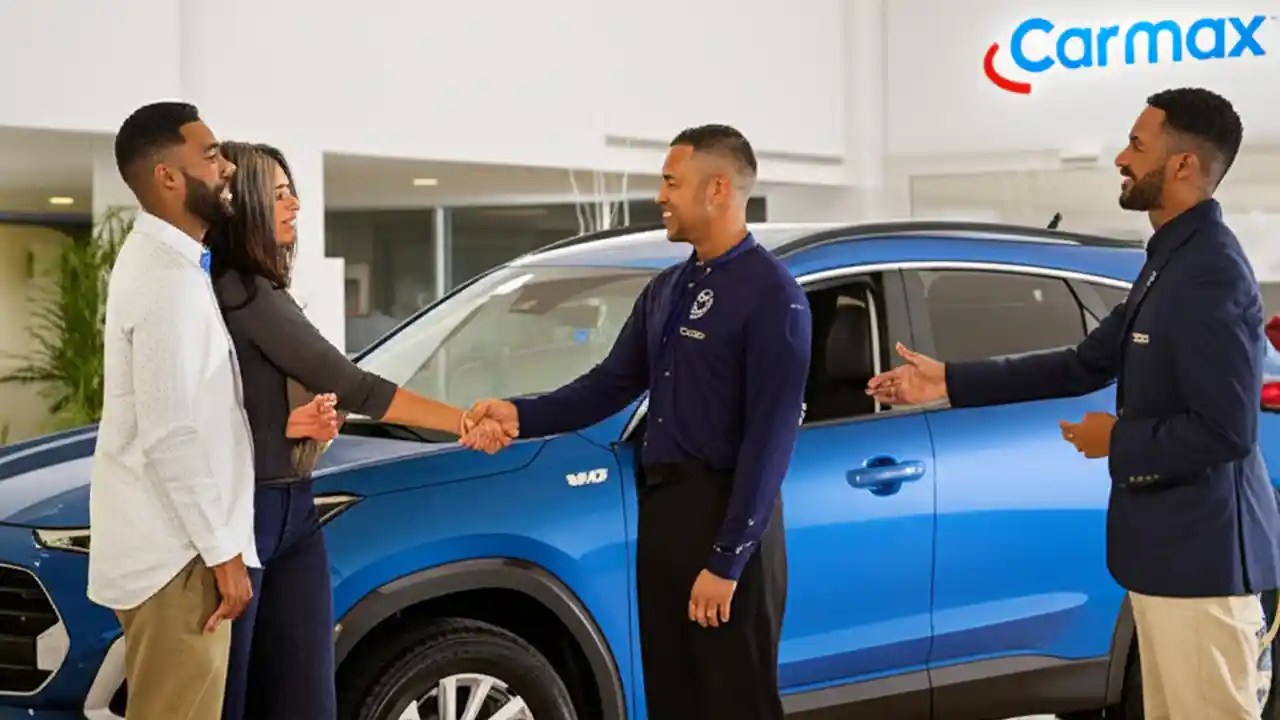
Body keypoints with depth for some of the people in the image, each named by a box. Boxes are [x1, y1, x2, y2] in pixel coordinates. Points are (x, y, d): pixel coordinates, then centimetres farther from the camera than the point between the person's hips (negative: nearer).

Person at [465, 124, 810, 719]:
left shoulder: (770, 294, -12)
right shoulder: (665, 289, 14)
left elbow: (771, 436, -16)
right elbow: (611, 385, 14)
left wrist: (727, 559, -19)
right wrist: (522, 415, -4)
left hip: (727, 515, -8)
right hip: (660, 511, 8)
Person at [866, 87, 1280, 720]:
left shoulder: (1211, 273, -21)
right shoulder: (1174, 259, 11)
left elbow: (1225, 430, -26)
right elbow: (1087, 364, 15)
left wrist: (1117, 441, -11)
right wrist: (950, 381, 13)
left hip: (1199, 551, -10)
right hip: (1169, 546, 10)